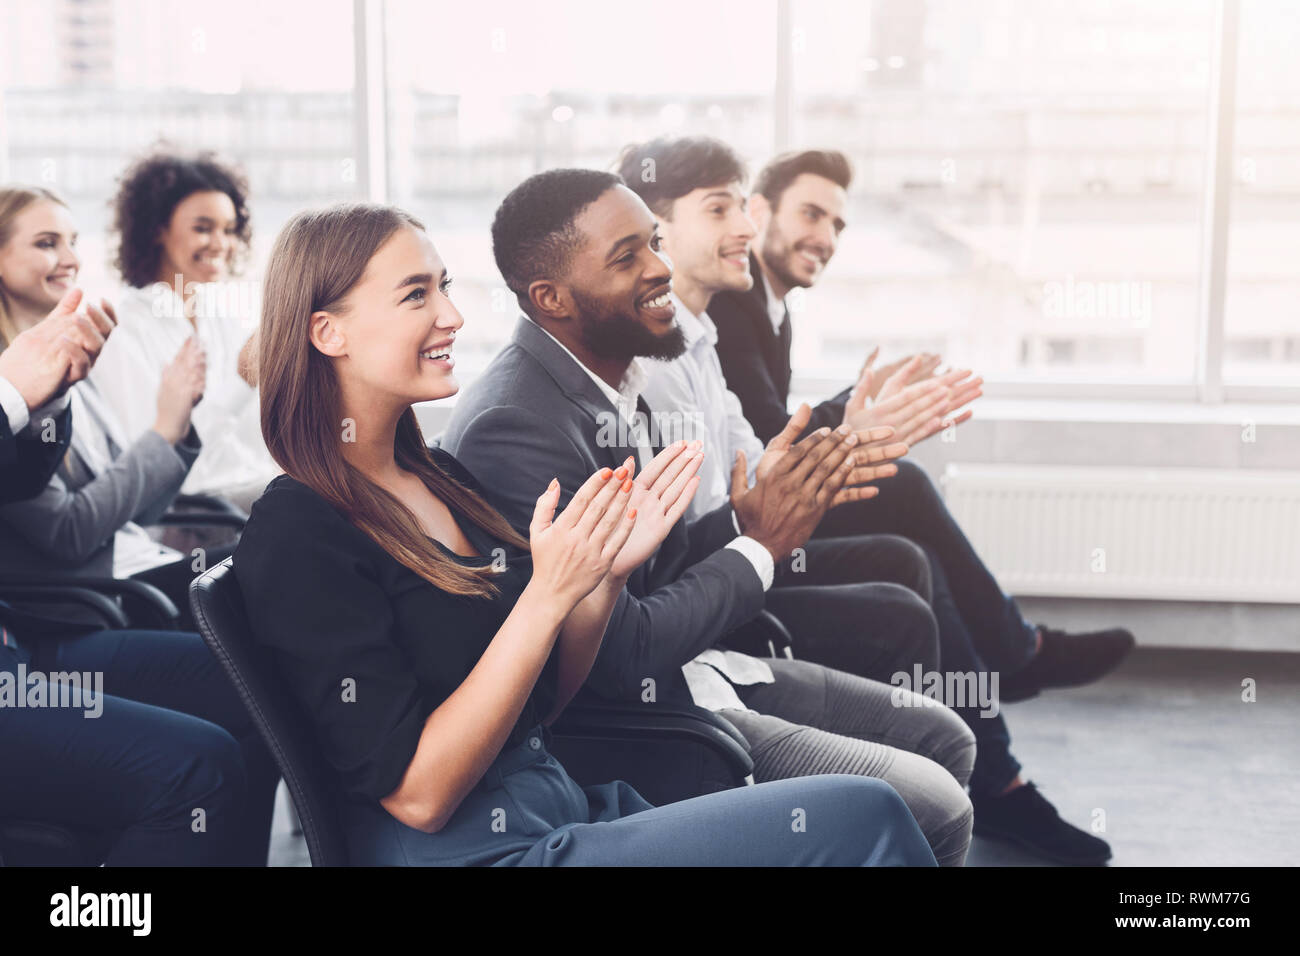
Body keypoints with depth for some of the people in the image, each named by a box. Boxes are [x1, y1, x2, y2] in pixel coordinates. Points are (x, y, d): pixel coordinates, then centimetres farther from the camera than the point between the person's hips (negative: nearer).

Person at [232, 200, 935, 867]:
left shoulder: (447, 480, 10)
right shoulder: (295, 533, -13)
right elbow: (418, 794, -16)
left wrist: (608, 569, -1)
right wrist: (550, 592, -20)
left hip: (570, 810, 8)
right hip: (470, 850, -8)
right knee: (862, 817, -17)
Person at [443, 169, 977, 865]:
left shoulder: (615, 378, 6)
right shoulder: (517, 426, -25)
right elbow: (622, 657, -25)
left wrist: (754, 508, -5)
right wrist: (761, 543, -14)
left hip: (687, 666, 10)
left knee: (945, 741, 13)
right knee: (930, 807, -13)